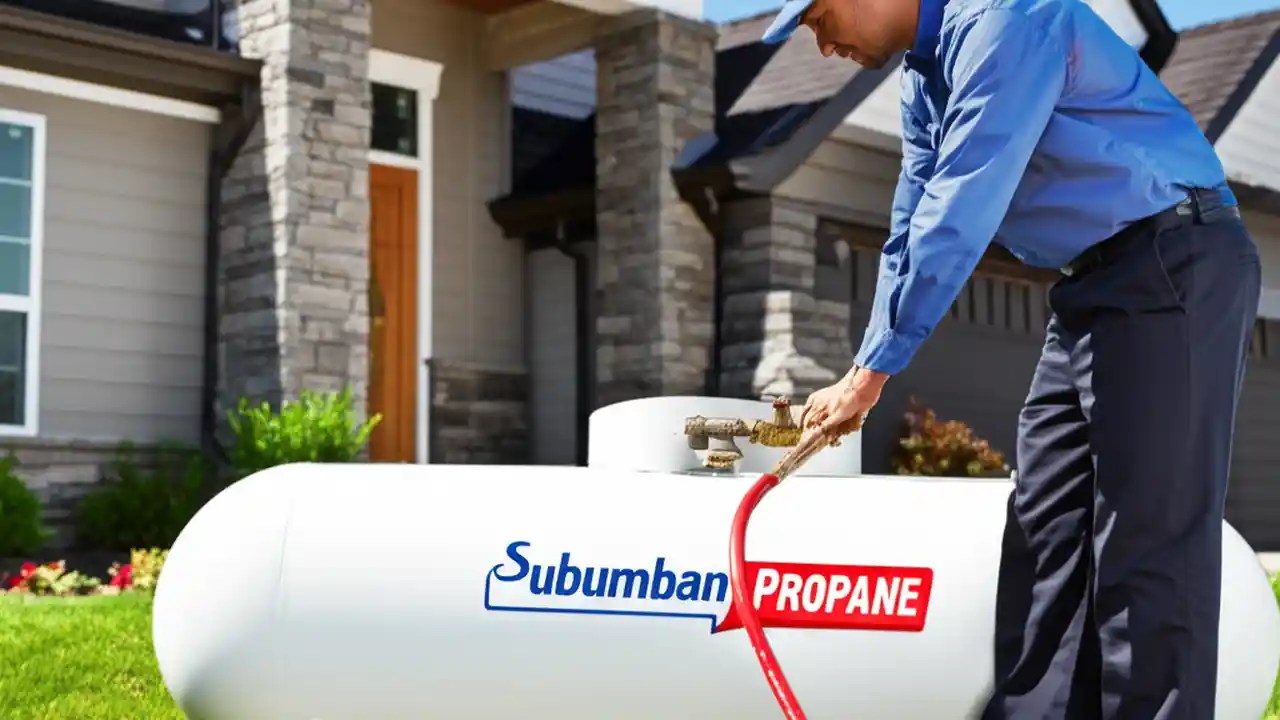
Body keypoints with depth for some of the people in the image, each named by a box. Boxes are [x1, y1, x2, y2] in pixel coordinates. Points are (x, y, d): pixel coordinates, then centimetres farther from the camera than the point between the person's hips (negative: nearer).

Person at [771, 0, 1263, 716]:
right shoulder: (924, 77, 14)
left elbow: (960, 213, -22)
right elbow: (916, 229, 18)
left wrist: (872, 370, -18)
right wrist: (864, 377, 11)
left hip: (1177, 266, -10)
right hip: (1098, 282, 10)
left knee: (1150, 538, -10)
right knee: (1048, 528, 6)